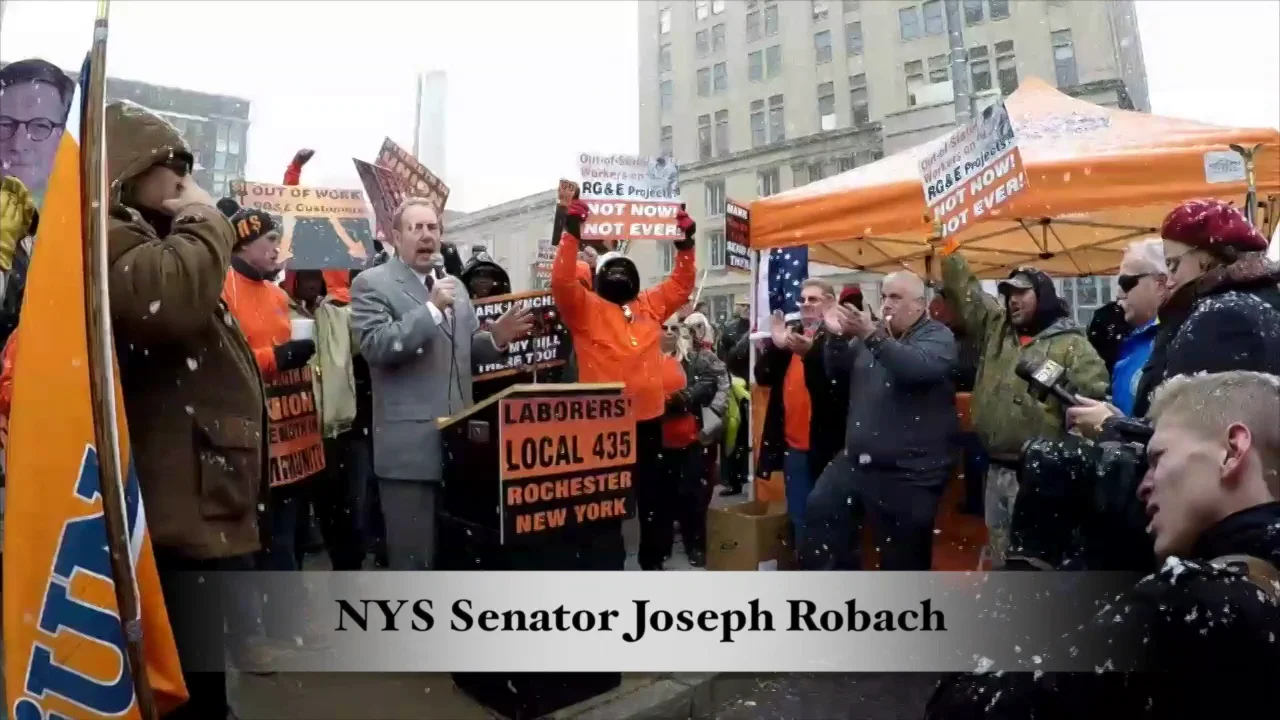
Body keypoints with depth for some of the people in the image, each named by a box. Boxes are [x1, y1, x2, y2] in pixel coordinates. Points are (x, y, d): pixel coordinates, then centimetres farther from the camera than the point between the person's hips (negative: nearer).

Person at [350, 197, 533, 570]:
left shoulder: (454, 285, 16)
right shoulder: (371, 284, -5)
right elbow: (374, 346, -19)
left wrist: (496, 338, -2)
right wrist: (431, 309, -22)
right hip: (409, 446, -7)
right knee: (414, 558, 3)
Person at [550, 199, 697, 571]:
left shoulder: (651, 305, 12)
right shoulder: (586, 308, 1)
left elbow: (682, 283, 18)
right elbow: (562, 280, -13)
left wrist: (686, 243, 8)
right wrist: (572, 234, -19)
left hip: (648, 417, 4)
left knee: (651, 493, 16)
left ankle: (653, 560, 31)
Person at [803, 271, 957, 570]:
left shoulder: (938, 336, -6)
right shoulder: (875, 331, 10)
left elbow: (919, 366, -27)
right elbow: (836, 371, 10)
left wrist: (872, 336, -38)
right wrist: (837, 337, -8)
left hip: (908, 472, -6)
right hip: (856, 460, 6)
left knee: (903, 556, 5)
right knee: (819, 510, 9)